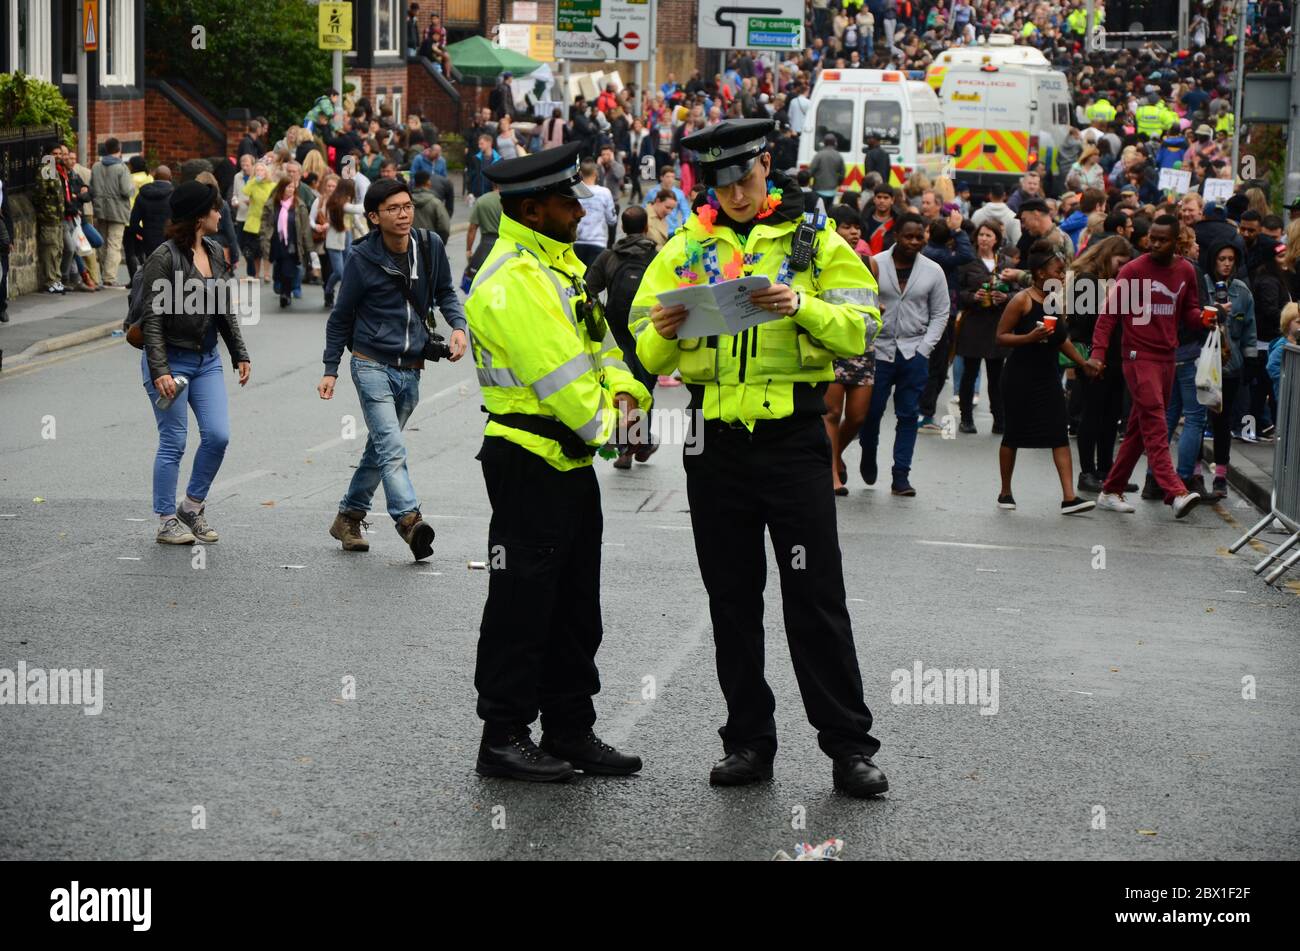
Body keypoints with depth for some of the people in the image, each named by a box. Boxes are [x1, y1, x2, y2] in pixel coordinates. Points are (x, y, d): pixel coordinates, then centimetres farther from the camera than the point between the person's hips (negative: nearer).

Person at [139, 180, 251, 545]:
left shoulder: (215, 252, 8)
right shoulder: (163, 258, -14)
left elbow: (225, 310, 17)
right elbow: (152, 319, -16)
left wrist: (240, 354, 15)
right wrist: (159, 371, -21)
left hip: (207, 360, 7)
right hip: (171, 360, -7)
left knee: (218, 435, -2)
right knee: (173, 443, -1)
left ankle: (193, 506, 16)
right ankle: (167, 522, 10)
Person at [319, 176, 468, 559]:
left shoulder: (430, 246, 0)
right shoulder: (363, 259, -8)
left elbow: (445, 292, 16)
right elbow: (341, 317, 2)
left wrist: (458, 326, -4)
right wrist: (330, 370, 2)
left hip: (411, 369, 5)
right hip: (372, 365, -5)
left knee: (380, 447, 14)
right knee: (391, 447, -19)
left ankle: (349, 516, 29)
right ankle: (409, 520, -32)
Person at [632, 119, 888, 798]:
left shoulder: (813, 237, 2)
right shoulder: (686, 249, 9)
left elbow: (861, 328, -6)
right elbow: (648, 356, 7)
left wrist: (801, 306, -23)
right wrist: (664, 332, -15)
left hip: (793, 438, -3)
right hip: (715, 441, 3)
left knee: (815, 596, -3)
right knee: (732, 599, 8)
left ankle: (848, 744, 3)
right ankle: (749, 741, 17)